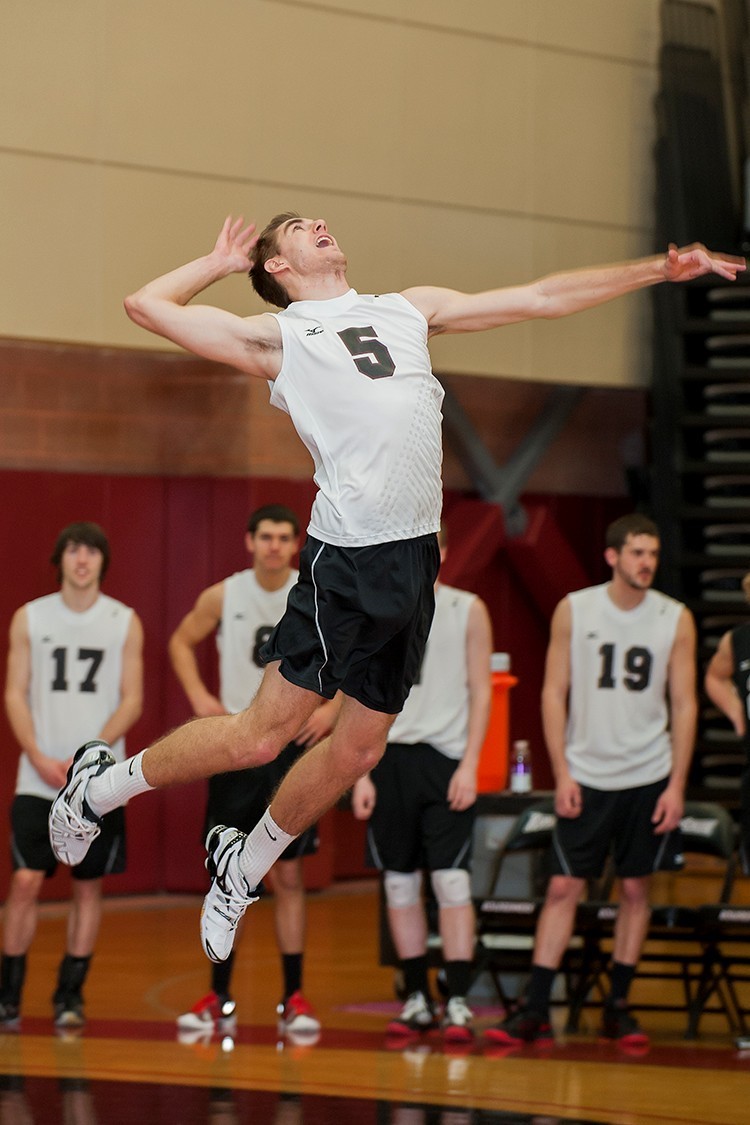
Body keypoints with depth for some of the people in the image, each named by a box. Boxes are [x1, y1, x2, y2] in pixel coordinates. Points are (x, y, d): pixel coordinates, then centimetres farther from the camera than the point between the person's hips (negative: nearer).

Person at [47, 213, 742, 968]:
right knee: (260, 736, -8)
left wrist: (660, 270, 20)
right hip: (347, 557, -6)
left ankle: (243, 869, 28)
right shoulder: (276, 336, 5)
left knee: (358, 748, 10)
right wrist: (220, 265, 15)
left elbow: (541, 298, 21)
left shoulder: (410, 309, 20)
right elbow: (147, 305, 0)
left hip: (415, 558, 6)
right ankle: (101, 785, 12)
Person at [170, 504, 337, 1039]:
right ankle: (219, 998, 11)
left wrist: (334, 706, -9)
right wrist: (200, 698, 0)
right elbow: (182, 642, 14)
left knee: (289, 875, 0)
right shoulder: (223, 596, -2)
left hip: (295, 744, -1)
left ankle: (294, 998, 6)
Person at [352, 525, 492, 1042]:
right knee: (400, 883, 5)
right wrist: (361, 774, 0)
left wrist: (469, 765, -8)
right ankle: (417, 998, 13)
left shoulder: (468, 610, 3)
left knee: (451, 881, -8)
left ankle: (458, 1003, -7)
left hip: (446, 758, -2)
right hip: (390, 757, 2)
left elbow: (481, 691, 2)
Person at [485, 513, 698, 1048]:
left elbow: (684, 704, 2)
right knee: (563, 887, -4)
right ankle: (535, 1009, -3)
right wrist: (562, 774, -6)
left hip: (648, 777, 1)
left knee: (636, 888, 5)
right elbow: (554, 694, 1)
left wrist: (677, 785, -5)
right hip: (586, 777, -1)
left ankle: (618, 1006, 14)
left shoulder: (675, 619, 0)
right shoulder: (574, 611, -2)